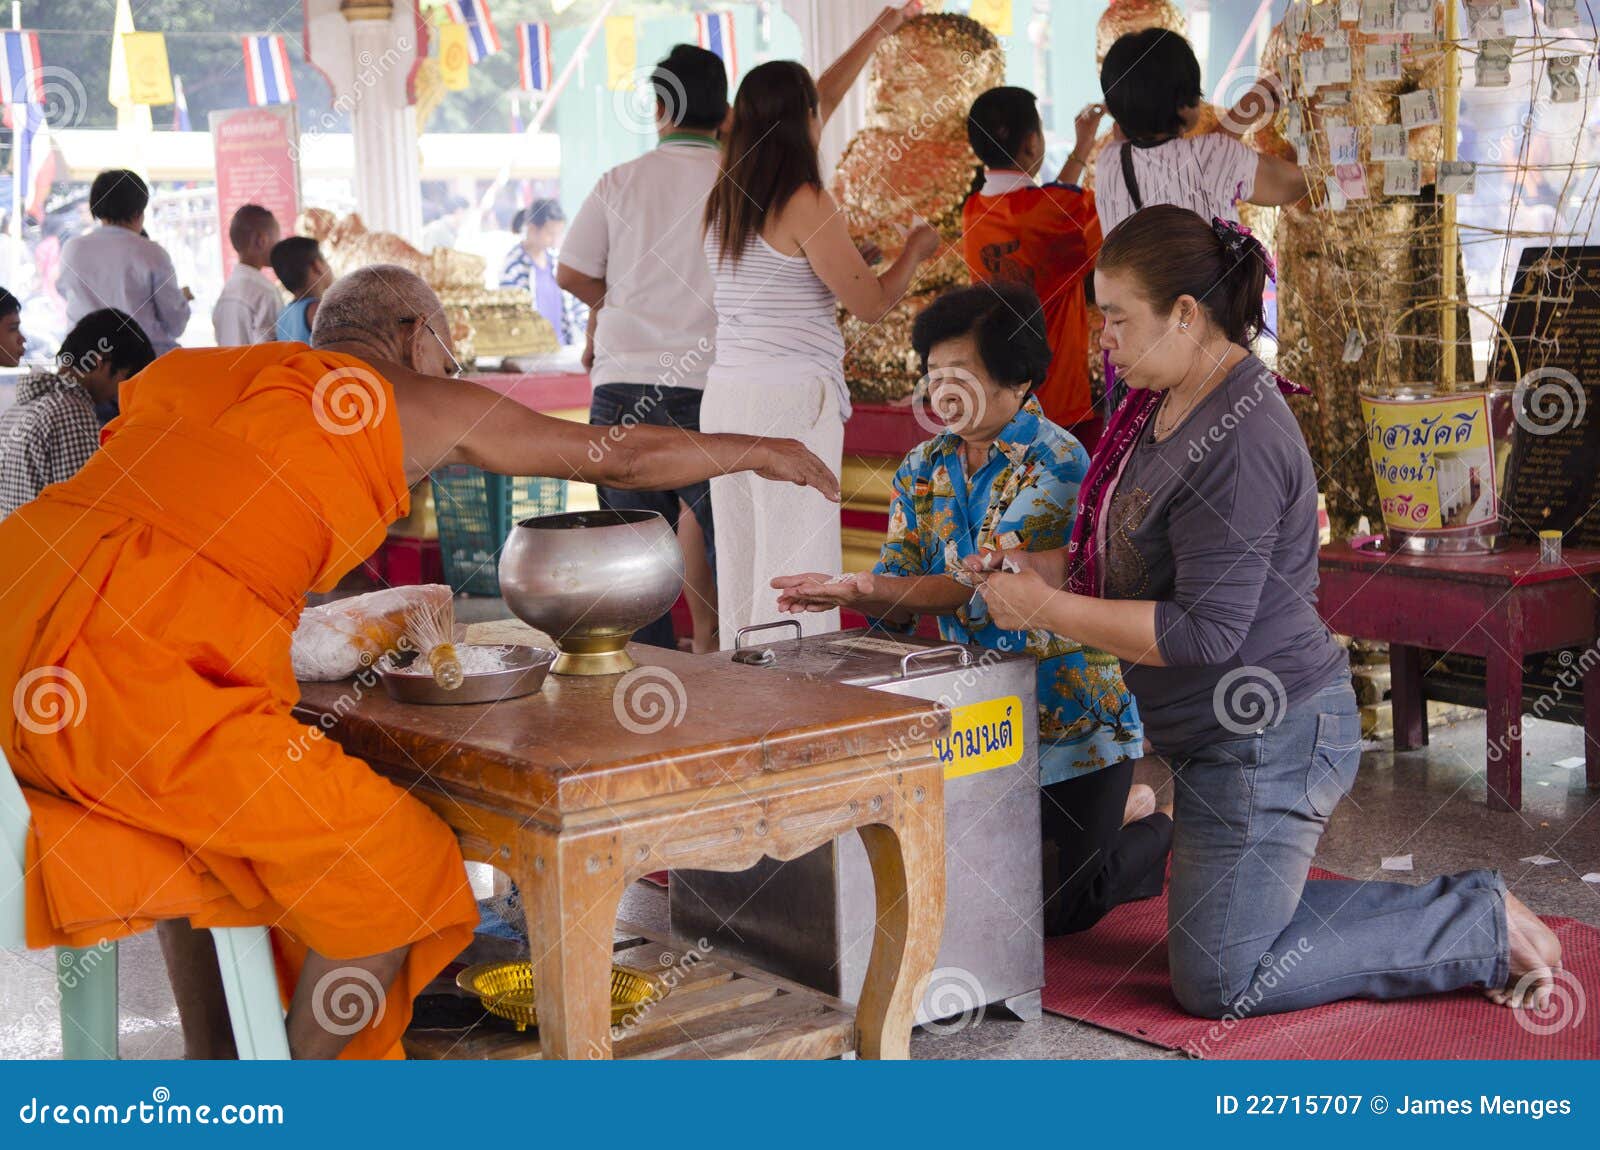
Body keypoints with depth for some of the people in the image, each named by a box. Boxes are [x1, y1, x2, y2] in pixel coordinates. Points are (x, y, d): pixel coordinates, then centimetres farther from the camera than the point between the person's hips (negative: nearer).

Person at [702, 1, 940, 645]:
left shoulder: (727, 197, 13)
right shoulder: (803, 204, -10)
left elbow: (820, 102, 27)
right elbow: (872, 303, -5)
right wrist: (916, 250, 14)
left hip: (725, 398, 8)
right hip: (789, 399, -8)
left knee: (737, 570, 11)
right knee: (793, 575, -6)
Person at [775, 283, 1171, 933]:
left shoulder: (1056, 464, -18)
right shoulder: (924, 467, 3)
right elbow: (900, 601, 1)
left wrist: (859, 588, -34)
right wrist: (843, 593, -23)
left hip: (1072, 718, -6)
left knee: (1054, 906, -6)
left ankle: (1155, 830, 26)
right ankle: (1117, 809, 34)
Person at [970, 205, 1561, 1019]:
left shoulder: (1237, 443, -26)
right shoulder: (1163, 404, 6)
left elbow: (1204, 630, -27)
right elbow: (1157, 556, 18)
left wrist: (1045, 609, -22)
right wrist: (1052, 569, 2)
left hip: (1268, 738, -10)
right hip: (1231, 737, 10)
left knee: (1219, 981, 0)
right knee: (1239, 913, 24)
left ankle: (1486, 929, 7)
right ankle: (1471, 914, 25)